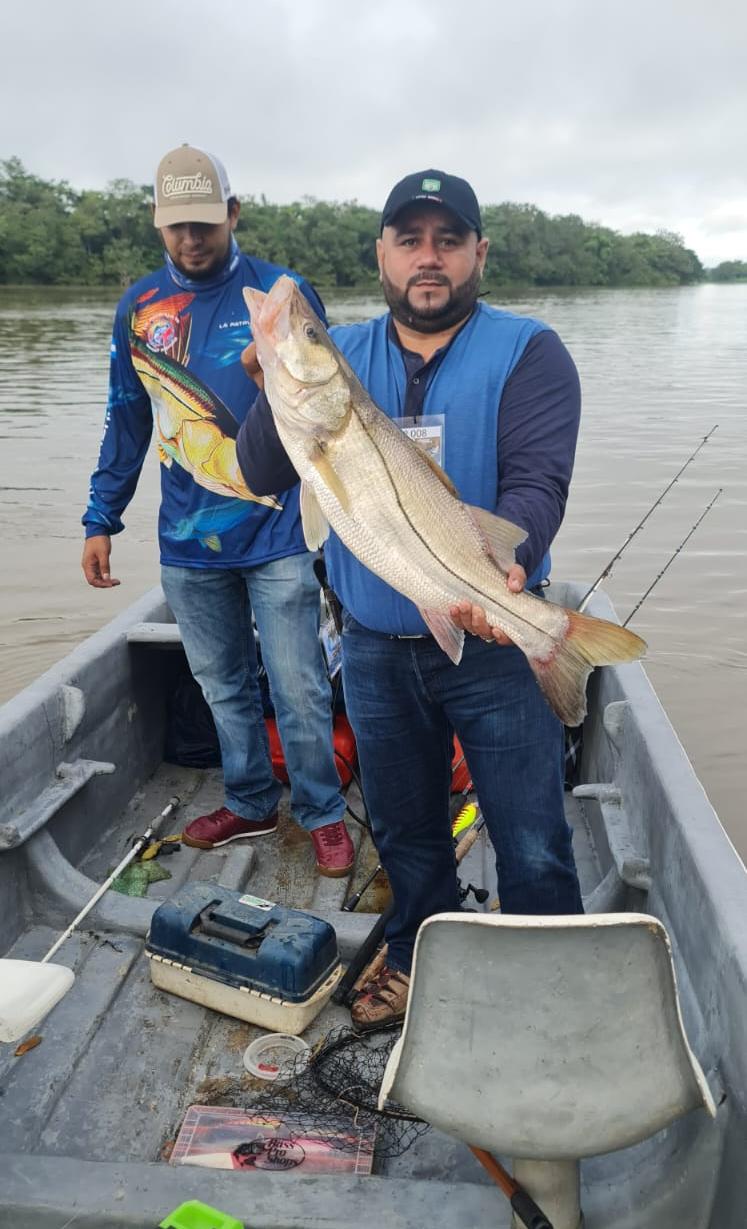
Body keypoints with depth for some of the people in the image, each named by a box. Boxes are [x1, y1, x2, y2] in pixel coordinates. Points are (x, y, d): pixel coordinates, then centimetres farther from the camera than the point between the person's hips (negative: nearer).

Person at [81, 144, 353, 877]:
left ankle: (322, 812, 22)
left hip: (277, 534, -4)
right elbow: (126, 421, 13)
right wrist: (101, 521, 10)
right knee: (223, 685, 15)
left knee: (298, 688, 1)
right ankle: (250, 803, 34)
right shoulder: (138, 306, 7)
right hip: (187, 542, 4)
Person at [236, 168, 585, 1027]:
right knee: (405, 833, 21)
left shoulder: (526, 353, -5)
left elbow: (537, 482, -19)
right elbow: (260, 475, -2)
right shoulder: (340, 353, 5)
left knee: (533, 849, 6)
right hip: (375, 650, 4)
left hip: (492, 645, -3)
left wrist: (506, 567, -39)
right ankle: (415, 959, 45)